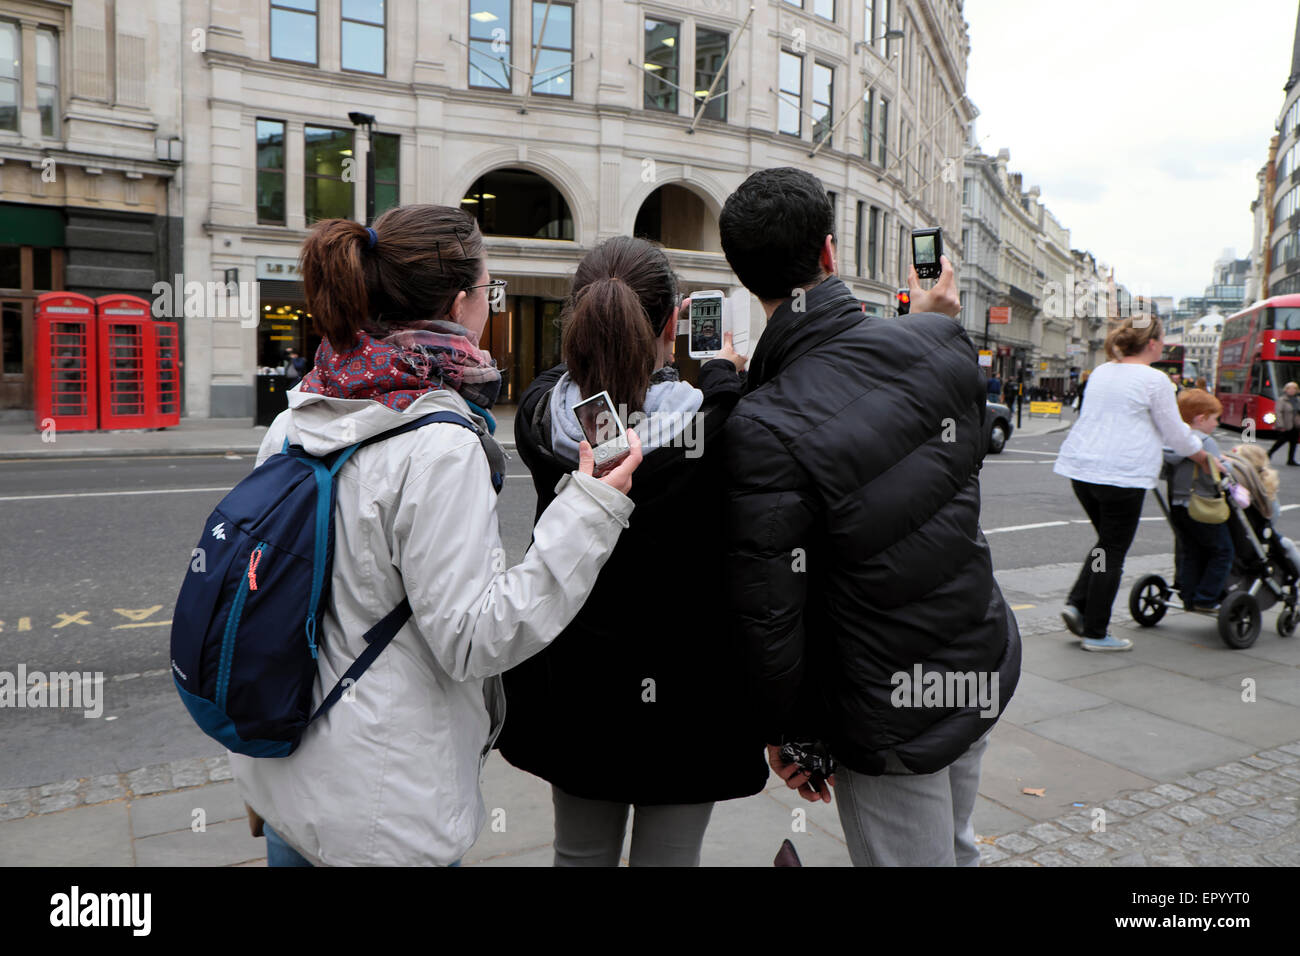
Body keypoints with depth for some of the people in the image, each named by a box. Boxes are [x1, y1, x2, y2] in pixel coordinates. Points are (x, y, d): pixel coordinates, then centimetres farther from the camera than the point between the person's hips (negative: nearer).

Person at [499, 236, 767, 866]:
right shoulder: (717, 424, -23)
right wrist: (722, 369, 12)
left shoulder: (541, 414, -12)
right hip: (683, 697, -3)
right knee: (666, 856, 14)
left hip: (571, 692, 4)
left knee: (578, 854, 23)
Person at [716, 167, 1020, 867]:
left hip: (890, 714, -6)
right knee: (952, 847, 29)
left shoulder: (764, 429, -27)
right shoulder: (942, 345, -10)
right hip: (985, 666, 6)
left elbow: (770, 612, -23)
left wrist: (783, 731, -5)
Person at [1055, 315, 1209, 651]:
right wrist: (1201, 456, 19)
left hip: (1081, 466, 7)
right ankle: (1096, 633, 9)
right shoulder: (1154, 380, -7)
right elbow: (1175, 433, 0)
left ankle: (1077, 603, 10)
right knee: (1113, 552, 3)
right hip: (1121, 474, -7)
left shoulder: (1100, 372, 14)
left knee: (1106, 541, 22)